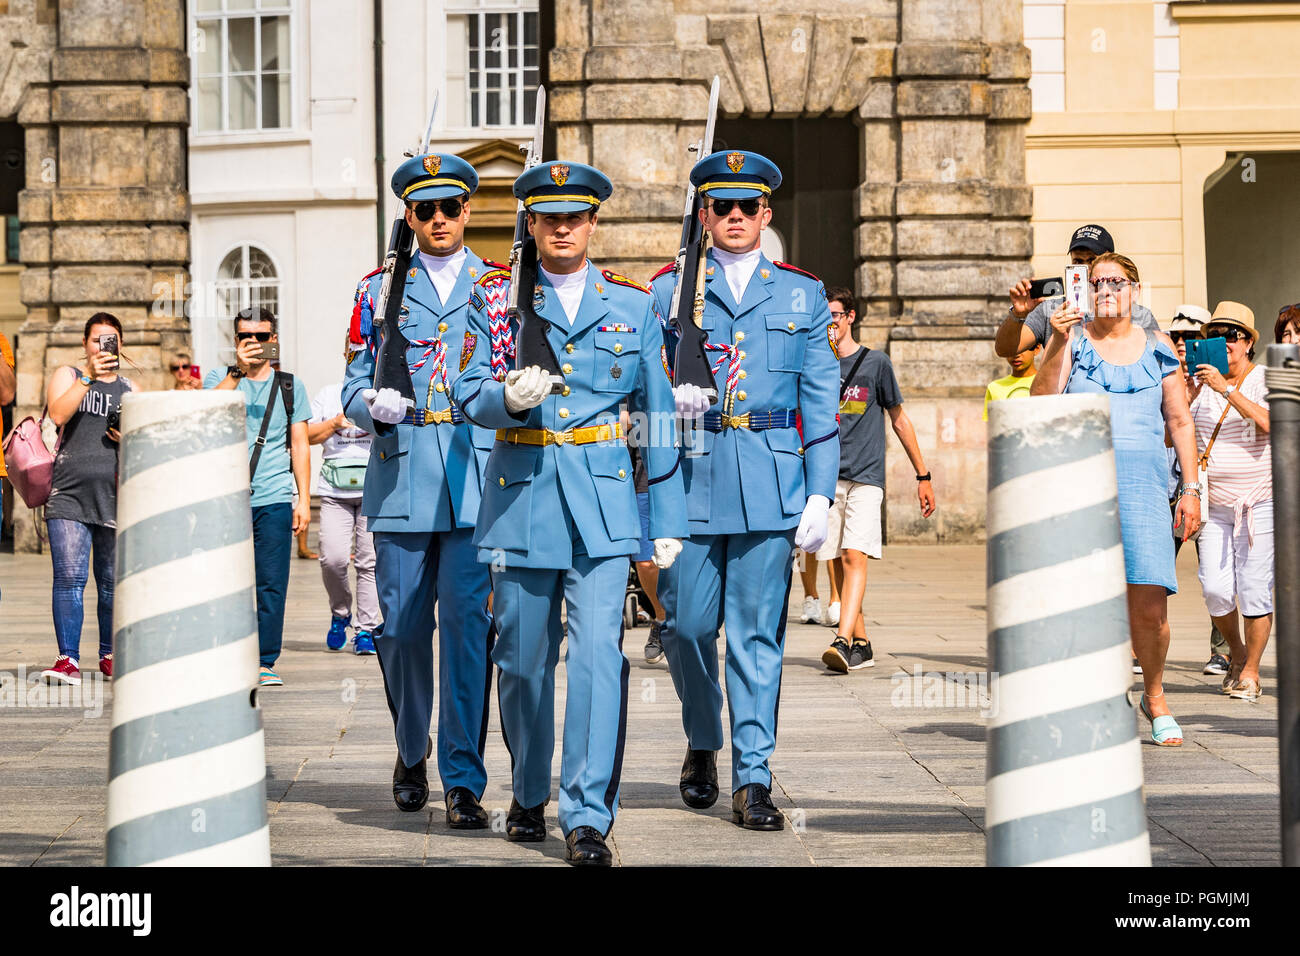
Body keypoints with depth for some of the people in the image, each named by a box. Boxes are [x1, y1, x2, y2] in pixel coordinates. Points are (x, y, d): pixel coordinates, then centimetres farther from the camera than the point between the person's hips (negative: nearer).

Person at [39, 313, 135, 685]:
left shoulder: (130, 390, 18)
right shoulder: (67, 375, 9)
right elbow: (57, 414, -10)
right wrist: (88, 377, -16)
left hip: (114, 498, 3)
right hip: (69, 496, -3)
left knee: (112, 582, 5)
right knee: (69, 578, -12)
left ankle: (110, 655, 17)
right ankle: (68, 659, -13)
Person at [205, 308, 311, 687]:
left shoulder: (290, 386, 13)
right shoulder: (220, 379, 10)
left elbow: (299, 446, 12)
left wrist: (303, 500, 5)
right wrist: (238, 371, -23)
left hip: (274, 500, 0)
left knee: (271, 583, -4)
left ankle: (265, 661, 0)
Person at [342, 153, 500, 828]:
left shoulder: (501, 287, 10)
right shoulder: (379, 290, 12)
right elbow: (355, 387, 11)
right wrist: (375, 405, -11)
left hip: (478, 479, -1)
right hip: (401, 480, 1)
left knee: (469, 627, -8)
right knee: (402, 628, 5)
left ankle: (464, 781, -4)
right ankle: (411, 754, 28)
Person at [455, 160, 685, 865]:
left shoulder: (632, 307, 9)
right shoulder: (495, 300, 7)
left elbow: (657, 416, 10)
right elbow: (469, 395, 1)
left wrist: (668, 520, 8)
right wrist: (510, 398, -23)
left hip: (604, 499, -1)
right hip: (521, 496, 1)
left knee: (597, 654, -12)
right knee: (523, 660, 8)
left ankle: (587, 818, -11)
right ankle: (529, 796, 29)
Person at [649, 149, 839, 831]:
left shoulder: (802, 294, 11)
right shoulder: (668, 290, 9)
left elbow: (819, 399, 8)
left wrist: (820, 494, 0)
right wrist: (670, 398, -13)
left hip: (772, 483, 0)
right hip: (690, 476, 0)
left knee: (758, 633, -1)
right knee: (688, 626, 2)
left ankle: (752, 779, 3)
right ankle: (702, 744, 28)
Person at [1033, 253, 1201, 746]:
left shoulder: (1157, 349, 13)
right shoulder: (1074, 340, 7)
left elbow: (1180, 421, 16)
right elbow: (1043, 399, -8)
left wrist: (1191, 488, 11)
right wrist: (1058, 343, -21)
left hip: (1141, 486, 1)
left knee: (1149, 606, -8)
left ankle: (1155, 698, 15)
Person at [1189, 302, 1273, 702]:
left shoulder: (1263, 380, -1)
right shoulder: (1202, 384, 9)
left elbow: (1267, 421, -21)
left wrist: (1226, 389, -25)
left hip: (1259, 502, -3)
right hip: (1214, 504, 3)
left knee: (1254, 590, -5)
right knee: (1216, 589, -4)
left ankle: (1250, 671, 7)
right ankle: (1236, 651, 22)